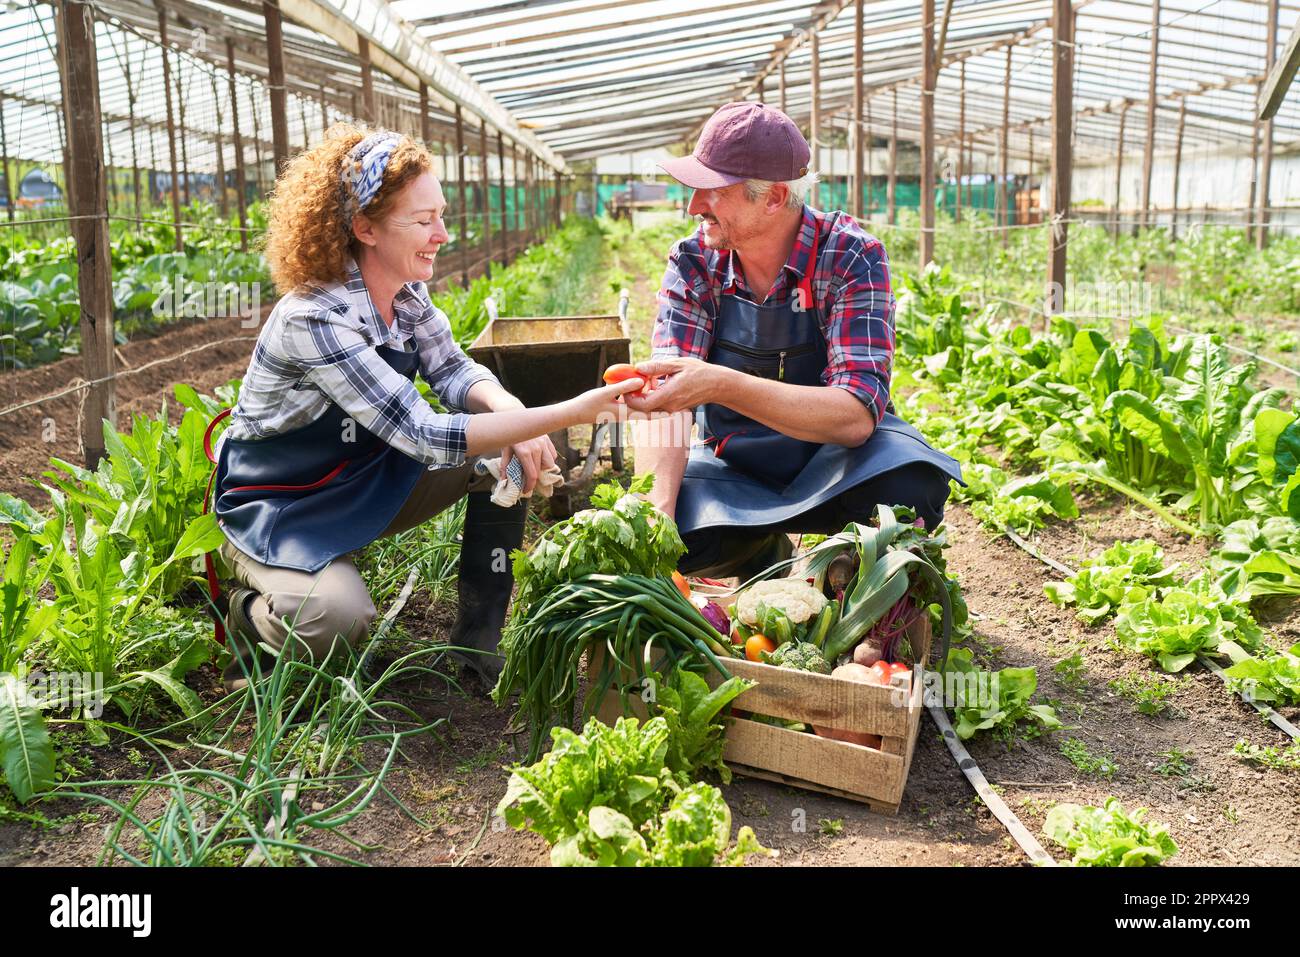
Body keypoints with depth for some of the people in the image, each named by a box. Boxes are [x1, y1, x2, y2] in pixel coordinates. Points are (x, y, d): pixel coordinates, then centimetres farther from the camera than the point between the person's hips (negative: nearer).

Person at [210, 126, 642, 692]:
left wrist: (510, 411, -27)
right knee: (339, 622, -33)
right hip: (278, 508, -7)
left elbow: (452, 370, -2)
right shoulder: (313, 319, -32)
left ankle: (479, 643, -2)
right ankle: (252, 613, 4)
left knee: (510, 454, -11)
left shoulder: (405, 294, -8)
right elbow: (425, 436, -37)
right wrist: (571, 412, -41)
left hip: (367, 483, 7)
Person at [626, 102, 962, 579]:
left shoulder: (851, 256, -19)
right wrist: (655, 510, -37)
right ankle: (763, 552, 7)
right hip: (734, 467, 3)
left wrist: (721, 385, -46)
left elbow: (856, 415, -31)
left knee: (907, 485, -36)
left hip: (835, 458, -2)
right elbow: (662, 395, -17)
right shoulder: (694, 262, -9)